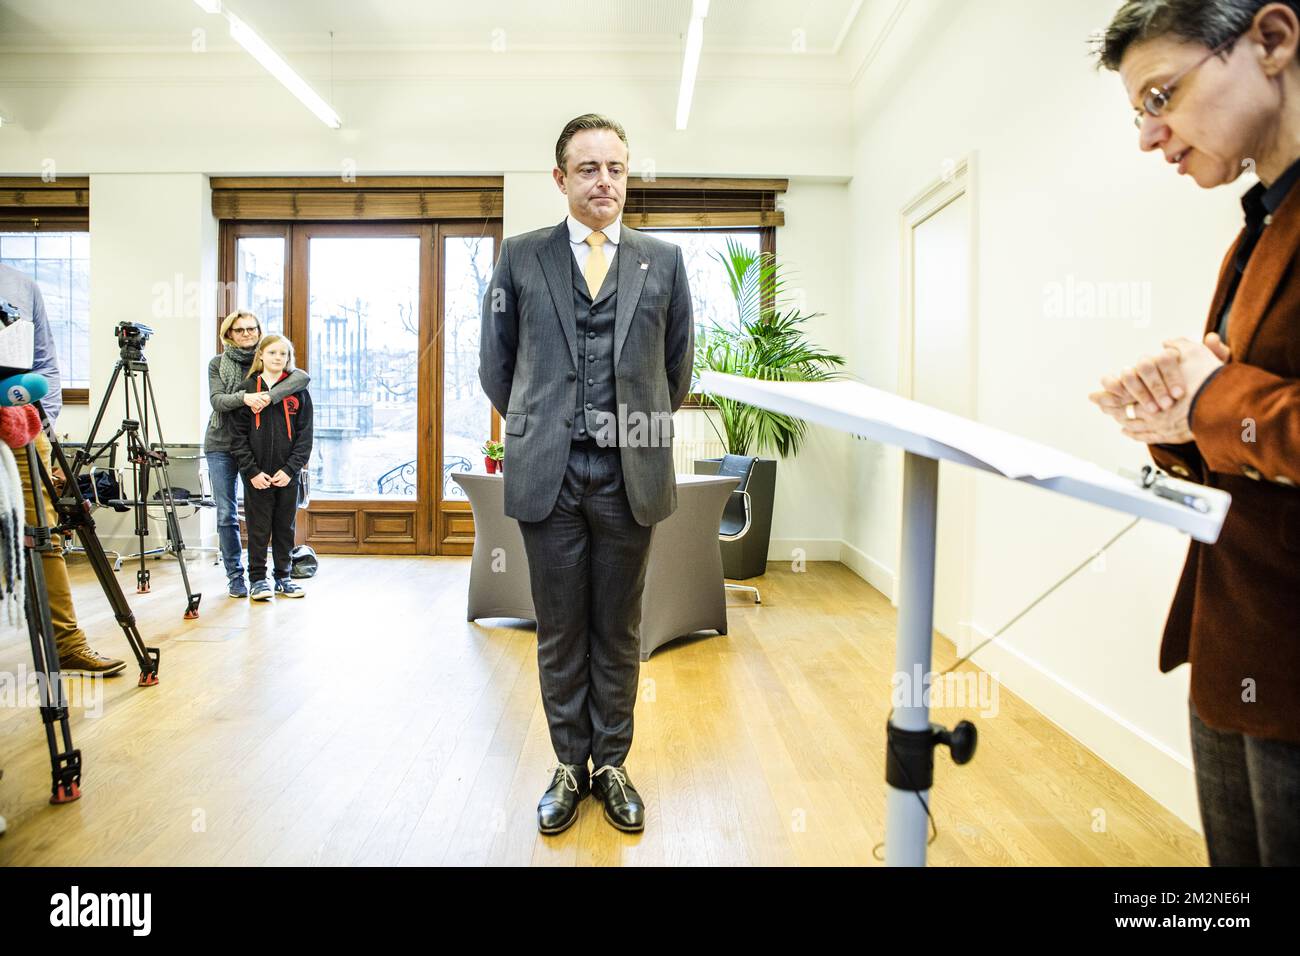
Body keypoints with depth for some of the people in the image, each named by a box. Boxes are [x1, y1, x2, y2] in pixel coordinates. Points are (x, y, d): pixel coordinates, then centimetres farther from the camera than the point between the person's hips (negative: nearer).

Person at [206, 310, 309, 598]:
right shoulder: (218, 363, 5)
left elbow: (303, 376, -15)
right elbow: (217, 401, -9)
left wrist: (269, 396, -29)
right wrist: (244, 397, -29)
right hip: (221, 446, 0)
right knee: (226, 514, 1)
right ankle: (235, 576, 11)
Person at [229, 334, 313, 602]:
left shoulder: (299, 390, 3)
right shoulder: (247, 389, 1)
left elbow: (305, 434, 0)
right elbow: (238, 435, -2)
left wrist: (290, 469, -10)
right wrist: (252, 471, -10)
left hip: (288, 475, 1)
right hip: (257, 475, -1)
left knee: (285, 527, 10)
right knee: (258, 528, 4)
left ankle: (283, 577, 22)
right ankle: (258, 579, 15)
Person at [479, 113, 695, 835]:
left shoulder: (664, 260, 8)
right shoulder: (521, 256, 6)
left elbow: (678, 367, 14)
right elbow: (496, 364, 12)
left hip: (631, 474, 1)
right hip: (548, 475, 0)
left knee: (618, 632, 10)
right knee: (559, 633, 9)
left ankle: (612, 764, 26)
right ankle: (570, 766, 25)